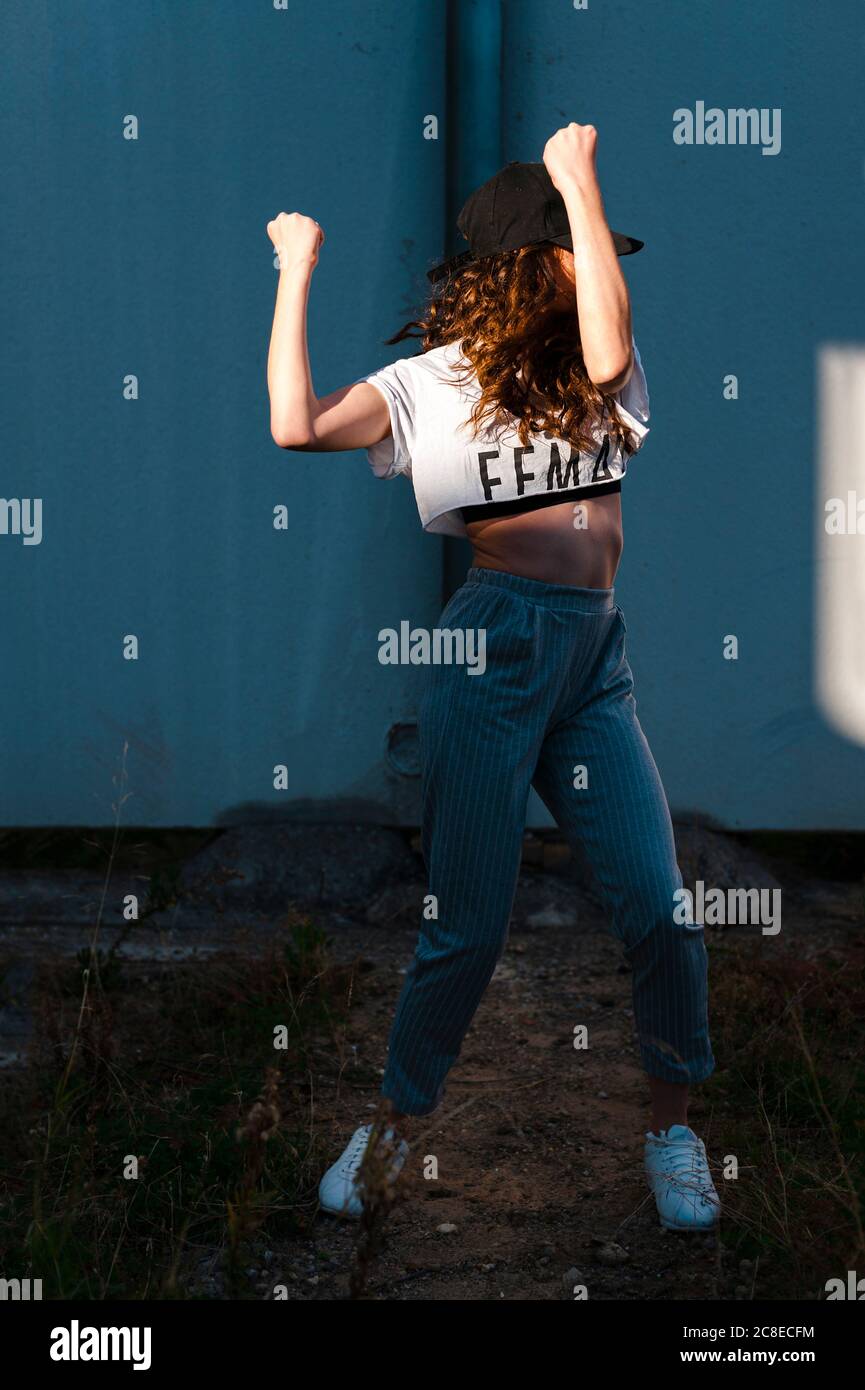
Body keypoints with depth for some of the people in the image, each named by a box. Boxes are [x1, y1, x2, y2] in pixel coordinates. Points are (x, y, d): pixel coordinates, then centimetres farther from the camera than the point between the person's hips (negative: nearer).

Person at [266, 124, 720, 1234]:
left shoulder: (597, 375, 13)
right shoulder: (433, 383, 4)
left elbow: (606, 345, -12)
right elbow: (297, 427, -10)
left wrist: (579, 178, -9)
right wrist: (297, 275, -2)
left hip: (596, 660, 4)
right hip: (494, 647, -3)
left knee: (659, 909, -4)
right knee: (466, 926, 1)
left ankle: (672, 1130, 16)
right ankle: (394, 1126, 22)